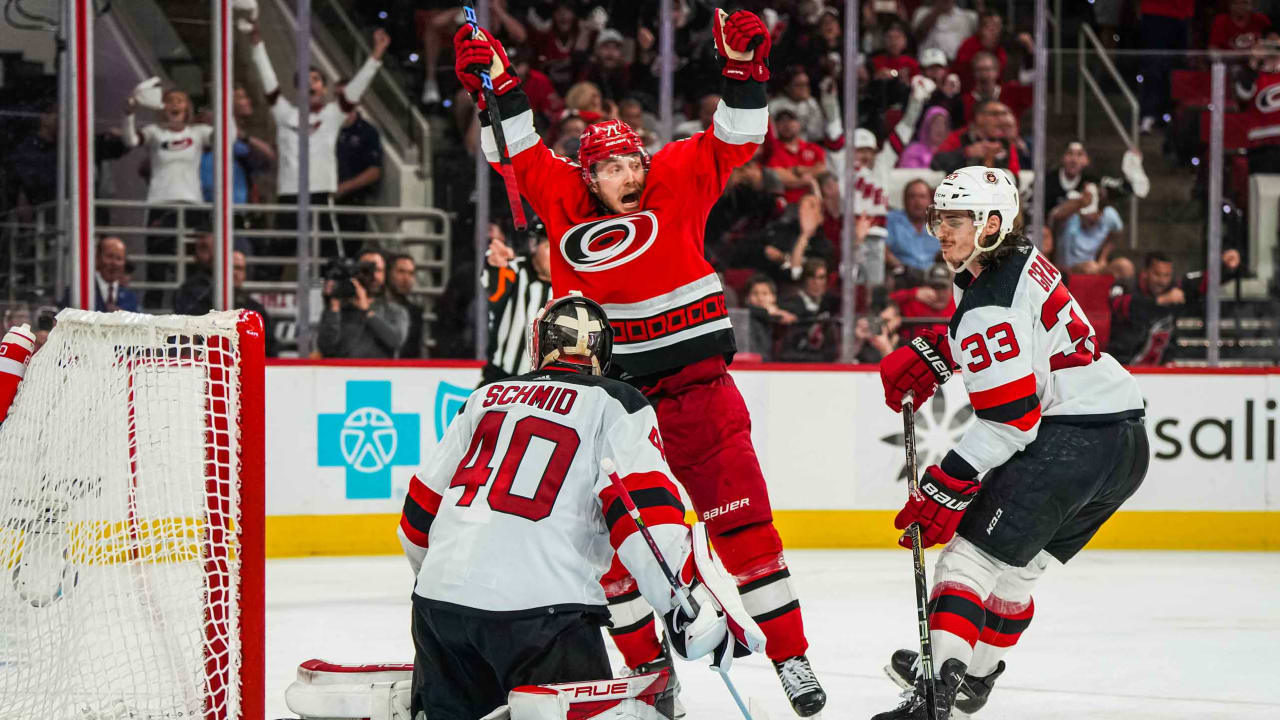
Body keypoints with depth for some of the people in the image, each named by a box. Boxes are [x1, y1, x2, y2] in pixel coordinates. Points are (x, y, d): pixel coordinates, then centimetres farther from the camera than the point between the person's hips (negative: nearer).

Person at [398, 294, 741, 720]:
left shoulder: (487, 398, 21)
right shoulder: (616, 406, 5)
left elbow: (423, 507, 25)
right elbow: (645, 511, -9)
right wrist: (689, 607, -12)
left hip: (440, 592, 6)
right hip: (539, 604, -6)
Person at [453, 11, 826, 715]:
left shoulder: (676, 184, -1)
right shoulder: (564, 201, 2)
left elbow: (733, 140, -5)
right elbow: (520, 151, 7)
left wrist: (742, 68, -16)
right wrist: (495, 86, -3)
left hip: (698, 391, -2)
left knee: (743, 524, -2)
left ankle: (791, 658, 2)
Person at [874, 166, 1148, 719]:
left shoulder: (989, 302, -16)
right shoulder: (1018, 259, 12)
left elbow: (1009, 417, -21)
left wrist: (946, 487, -19)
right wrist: (927, 355, 21)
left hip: (1071, 439, -10)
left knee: (974, 553, -10)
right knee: (1017, 565, 22)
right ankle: (972, 675, 35)